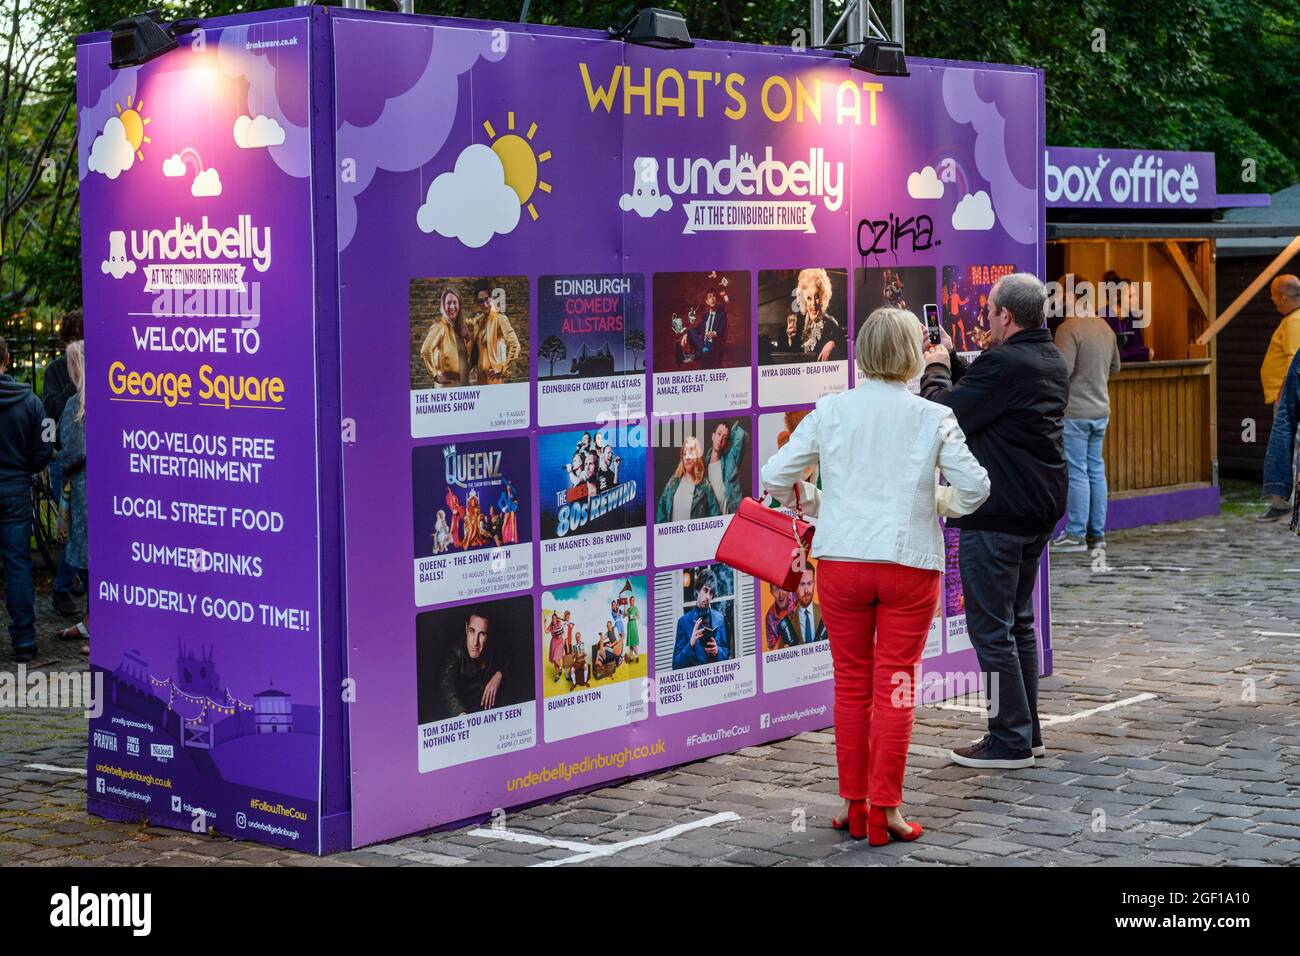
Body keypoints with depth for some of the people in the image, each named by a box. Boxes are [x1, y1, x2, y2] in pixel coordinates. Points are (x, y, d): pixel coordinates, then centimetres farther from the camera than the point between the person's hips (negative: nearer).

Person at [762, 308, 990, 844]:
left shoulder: (830, 410, -1)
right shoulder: (933, 417, -4)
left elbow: (774, 476, -1)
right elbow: (974, 486, -6)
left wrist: (813, 503, 16)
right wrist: (942, 506, 14)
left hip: (841, 560, 2)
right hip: (910, 561, -1)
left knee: (851, 684, 13)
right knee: (895, 686, 6)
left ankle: (854, 805, 18)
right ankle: (885, 810, 7)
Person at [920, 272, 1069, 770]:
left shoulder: (1003, 364, -20)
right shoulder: (1051, 361, 10)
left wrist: (936, 370, 1)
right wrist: (949, 360, 19)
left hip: (996, 514, -10)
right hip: (1040, 509, 10)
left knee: (991, 628, -2)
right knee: (1017, 621, 18)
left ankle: (1010, 740, 1)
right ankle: (1025, 731, 24)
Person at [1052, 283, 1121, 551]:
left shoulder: (1068, 329, -16)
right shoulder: (1104, 328, 10)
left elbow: (1062, 370, -22)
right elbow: (1115, 367, 20)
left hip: (1074, 411, -8)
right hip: (1100, 409, 8)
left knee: (1076, 472, -4)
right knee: (1096, 470, 12)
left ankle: (1076, 534, 0)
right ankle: (1097, 533, 17)